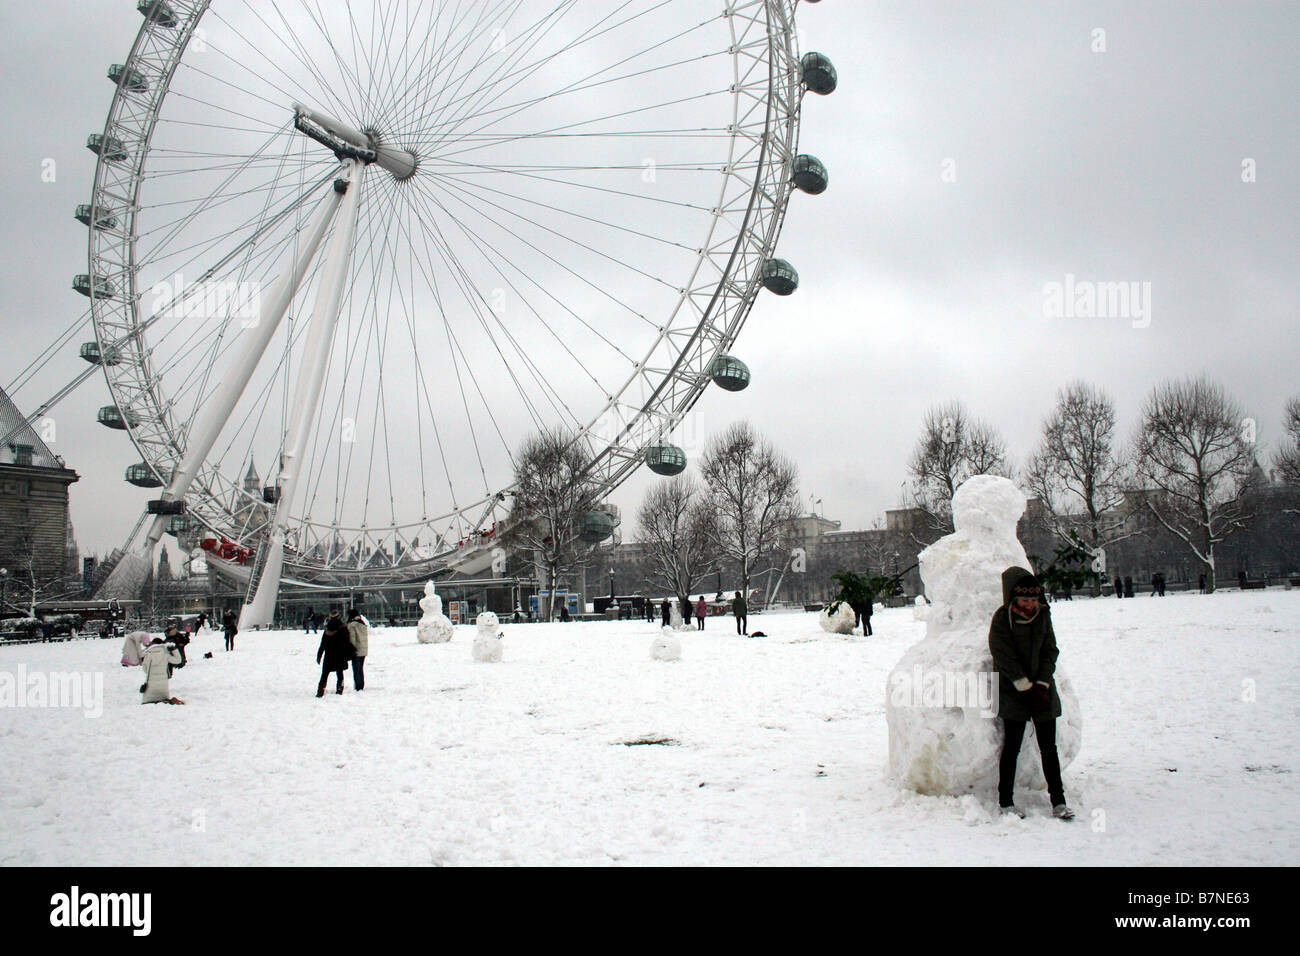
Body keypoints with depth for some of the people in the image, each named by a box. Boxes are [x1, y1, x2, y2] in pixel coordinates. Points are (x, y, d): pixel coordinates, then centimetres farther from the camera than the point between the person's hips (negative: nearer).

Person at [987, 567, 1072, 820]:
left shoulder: (1043, 615, 5)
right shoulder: (1001, 619, -8)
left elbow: (1050, 651, 6)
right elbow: (1005, 658, -11)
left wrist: (1042, 686, -5)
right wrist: (1026, 688, -13)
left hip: (1042, 690, 4)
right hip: (1013, 693, -4)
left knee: (1049, 747, 5)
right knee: (1012, 746, 0)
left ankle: (1058, 800, 13)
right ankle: (1005, 801, 10)